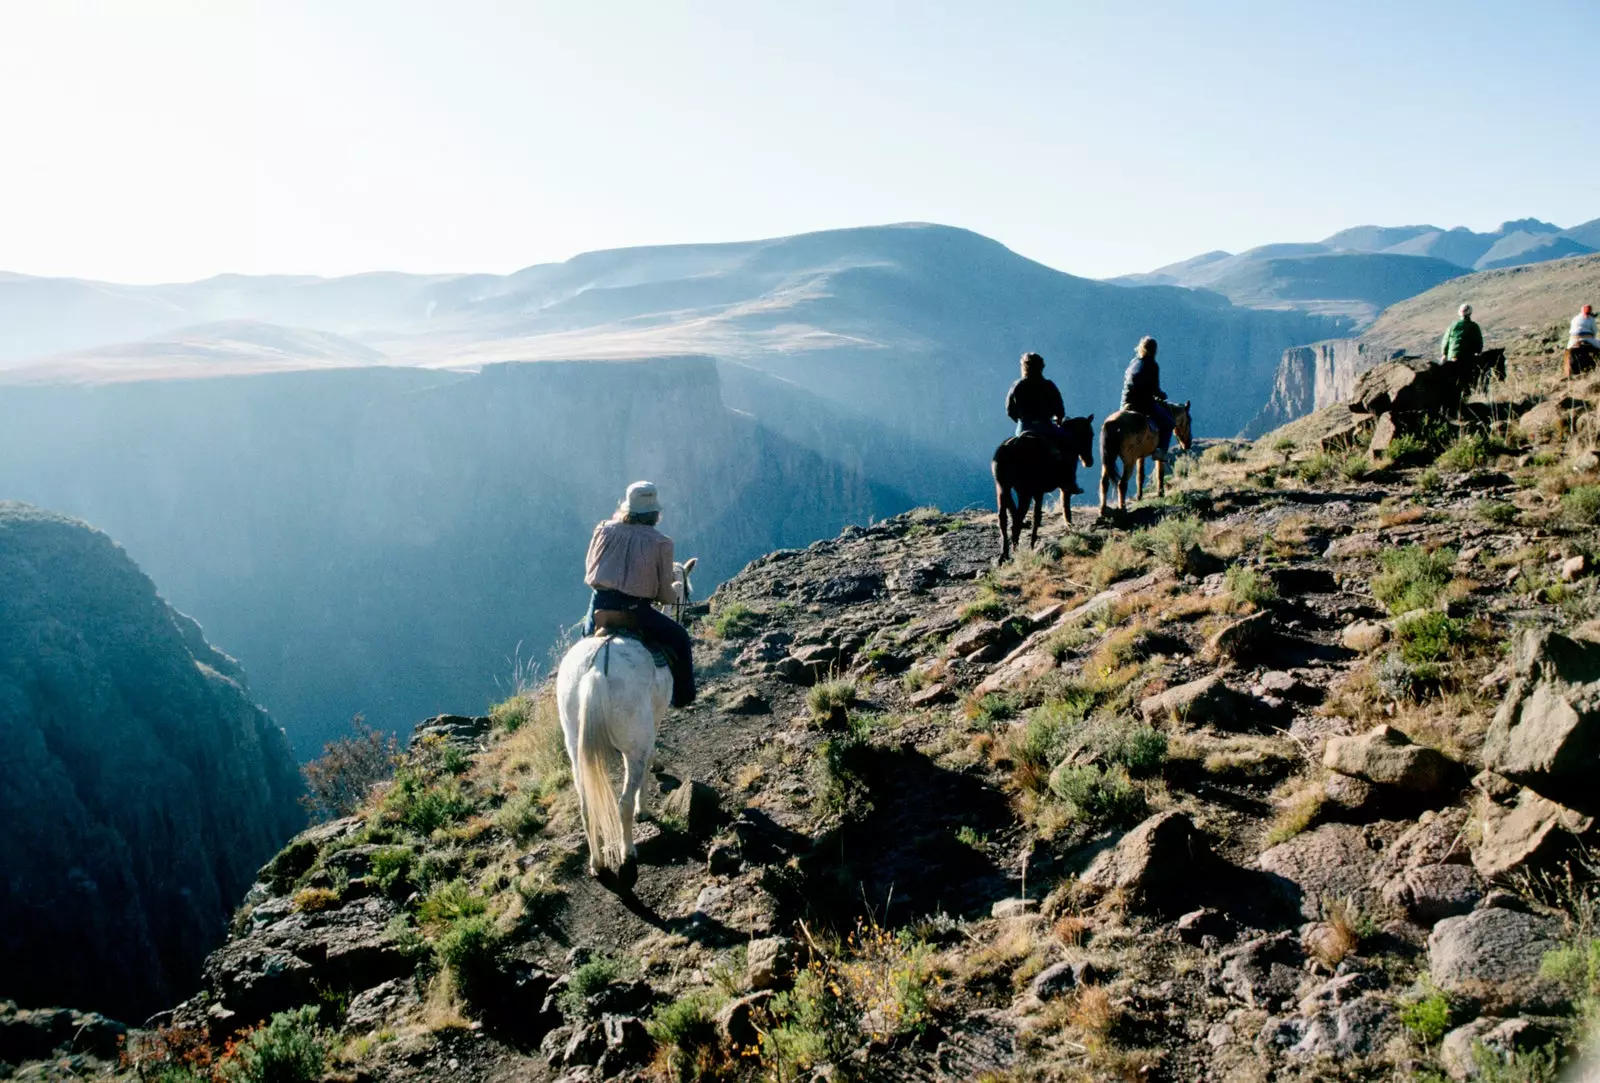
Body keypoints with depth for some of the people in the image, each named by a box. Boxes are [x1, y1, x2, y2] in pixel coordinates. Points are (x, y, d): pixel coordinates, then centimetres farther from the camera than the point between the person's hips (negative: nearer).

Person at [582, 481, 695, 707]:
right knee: (679, 636, 19)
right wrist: (676, 593, 23)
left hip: (600, 608, 4)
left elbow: (589, 569, 14)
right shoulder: (661, 543, -4)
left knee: (587, 631, 37)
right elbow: (665, 594, 0)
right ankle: (682, 695, 22)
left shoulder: (604, 530, 4)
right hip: (636, 610, -3)